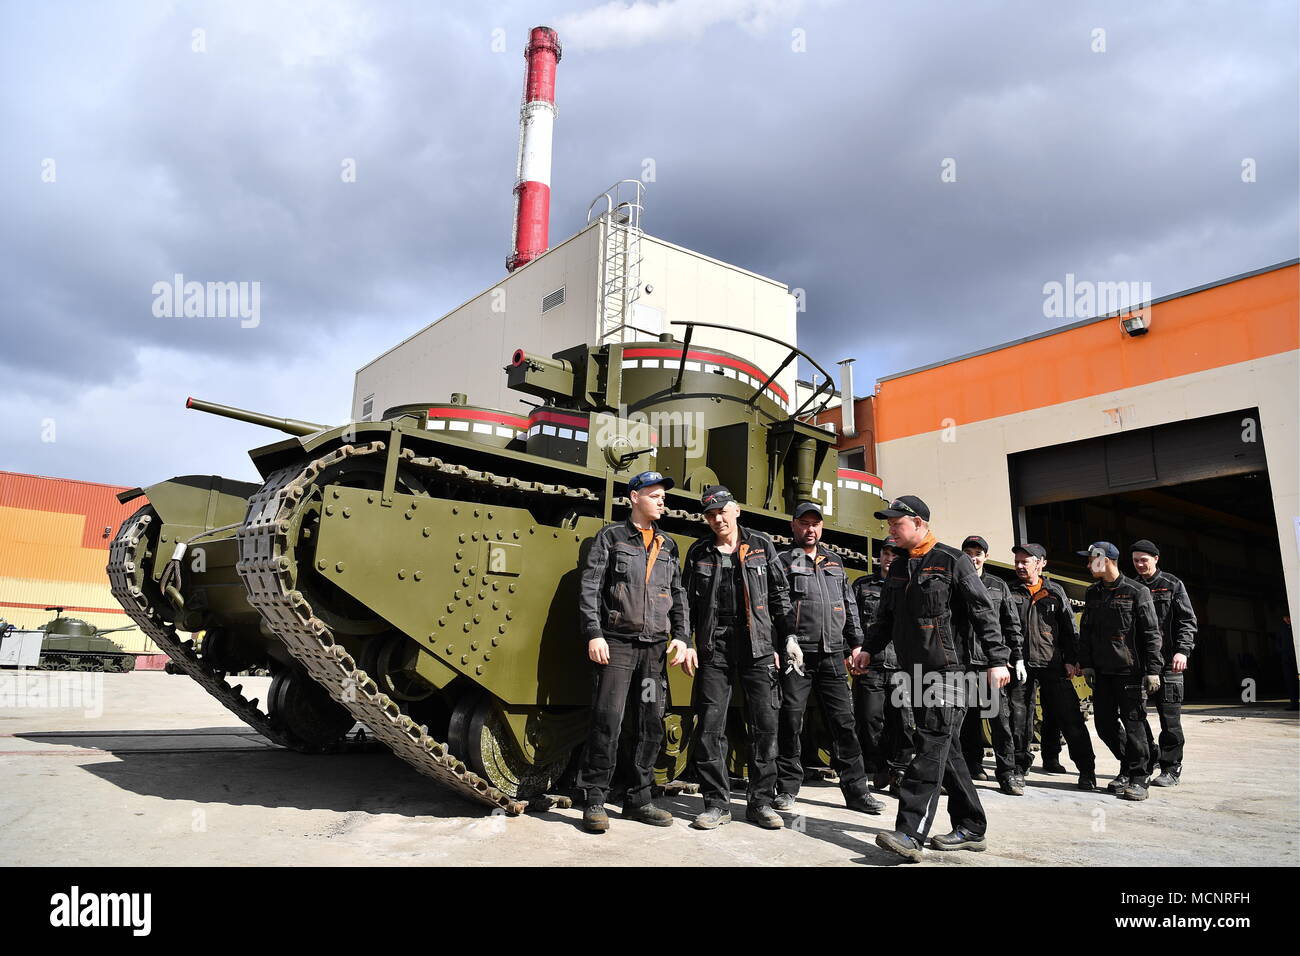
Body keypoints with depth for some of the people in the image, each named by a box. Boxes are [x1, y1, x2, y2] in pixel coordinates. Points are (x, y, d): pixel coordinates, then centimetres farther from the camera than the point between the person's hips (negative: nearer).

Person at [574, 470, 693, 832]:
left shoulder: (667, 546, 17)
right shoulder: (610, 537, 4)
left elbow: (679, 595, 17)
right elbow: (589, 588, -2)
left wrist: (681, 637, 5)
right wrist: (594, 634, -12)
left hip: (655, 649, 5)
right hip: (616, 643, -5)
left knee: (651, 725, 6)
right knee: (607, 721, -8)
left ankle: (638, 799, 18)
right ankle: (594, 800, 4)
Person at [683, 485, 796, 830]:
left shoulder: (762, 546, 8)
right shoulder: (699, 552, 9)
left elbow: (780, 595, 10)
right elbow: (688, 602, 10)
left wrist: (788, 637, 5)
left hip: (759, 647, 0)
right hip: (714, 649, 0)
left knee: (765, 724, 2)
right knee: (710, 726, -2)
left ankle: (762, 802, 15)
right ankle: (717, 803, 10)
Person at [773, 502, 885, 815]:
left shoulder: (835, 562, 19)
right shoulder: (783, 561, 3)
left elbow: (850, 606, 22)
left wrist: (857, 644, 15)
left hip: (832, 654, 4)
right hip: (796, 653, -4)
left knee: (843, 721, 4)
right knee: (790, 720, 0)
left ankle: (856, 791, 11)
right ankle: (787, 788, 12)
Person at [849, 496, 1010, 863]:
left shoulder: (953, 561, -5)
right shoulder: (897, 569, 17)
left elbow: (983, 613, -8)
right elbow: (886, 619, 21)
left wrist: (997, 660, -13)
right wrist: (869, 649, 7)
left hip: (948, 670, -7)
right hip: (916, 671, 7)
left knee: (932, 747, -12)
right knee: (947, 749, 11)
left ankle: (910, 833, -16)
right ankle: (971, 828, 20)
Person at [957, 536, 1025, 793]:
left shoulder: (999, 586, 12)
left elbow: (1012, 625, 12)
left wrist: (1017, 658, 6)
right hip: (961, 660, 0)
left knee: (1000, 716, -5)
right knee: (968, 716, 6)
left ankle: (1007, 772, 0)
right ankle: (973, 764, 19)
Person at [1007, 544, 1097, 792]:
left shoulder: (1055, 592, 8)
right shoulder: (1011, 593, 7)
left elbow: (1070, 628, 9)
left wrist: (1071, 660, 1)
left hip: (1053, 666, 0)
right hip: (1021, 666, 0)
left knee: (1070, 717, 1)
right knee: (1019, 720, 3)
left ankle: (1086, 770, 14)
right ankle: (1020, 767, 15)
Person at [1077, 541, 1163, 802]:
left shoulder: (1137, 592, -5)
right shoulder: (1092, 594, 12)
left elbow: (1152, 634, -6)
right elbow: (1085, 632, 15)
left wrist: (1153, 670, -11)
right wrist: (1086, 665, 8)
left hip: (1130, 670, -6)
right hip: (1102, 672, 6)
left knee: (1133, 723, -3)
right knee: (1104, 723, 7)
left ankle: (1138, 778, 7)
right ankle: (1128, 768, 25)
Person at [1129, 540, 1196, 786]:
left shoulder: (1172, 585, 3)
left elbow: (1188, 621, -2)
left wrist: (1183, 650, -15)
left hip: (1166, 661, -4)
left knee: (1169, 716, -1)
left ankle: (1171, 768, 8)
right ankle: (1148, 759, 17)